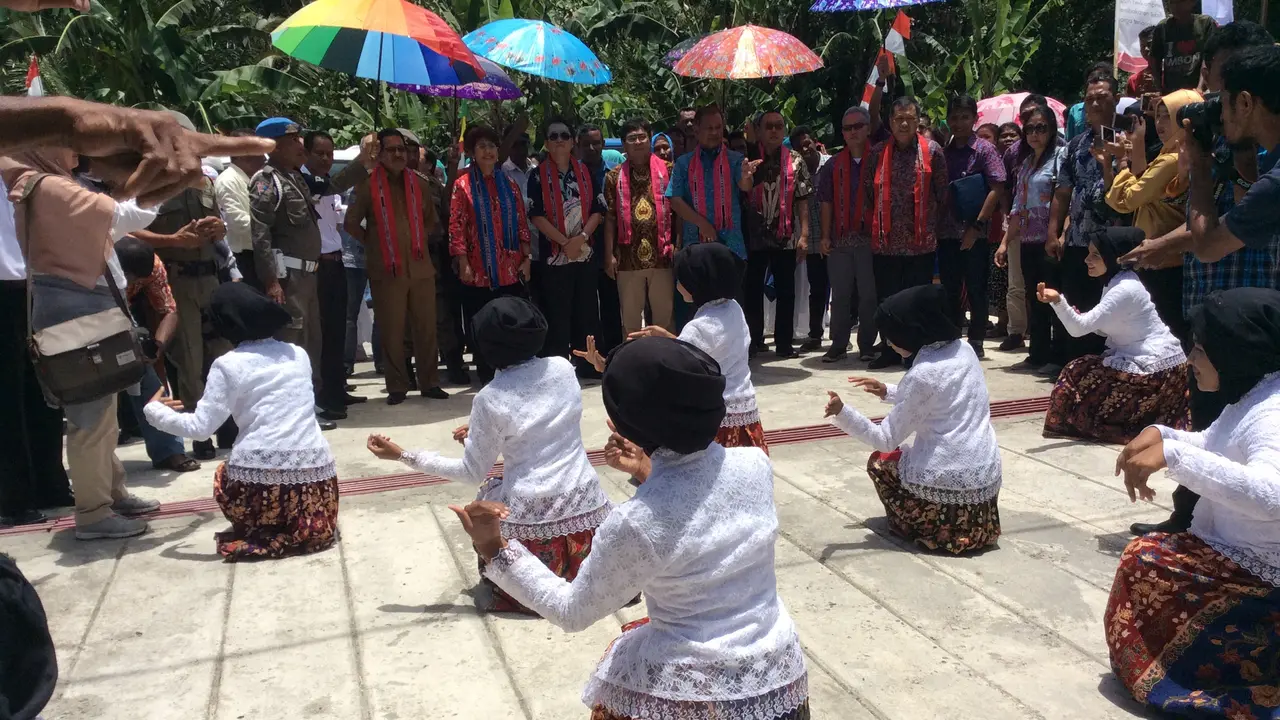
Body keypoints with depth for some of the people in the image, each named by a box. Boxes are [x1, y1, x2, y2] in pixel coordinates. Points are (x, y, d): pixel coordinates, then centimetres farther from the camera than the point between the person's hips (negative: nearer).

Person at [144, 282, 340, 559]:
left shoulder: (228, 364, 1)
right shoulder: (298, 354, 14)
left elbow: (200, 427, 0)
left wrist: (154, 409, 16)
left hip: (259, 473, -3)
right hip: (315, 469, 4)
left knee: (223, 476, 32)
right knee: (318, 531, 34)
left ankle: (259, 539, 12)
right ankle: (303, 530, 3)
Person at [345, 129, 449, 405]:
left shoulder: (420, 183, 9)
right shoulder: (367, 185, -2)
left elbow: (431, 219, 23)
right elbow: (352, 224, 4)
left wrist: (418, 239, 13)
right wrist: (373, 244, 3)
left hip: (421, 267, 3)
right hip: (386, 271, -3)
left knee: (426, 328, 6)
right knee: (391, 332, 2)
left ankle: (430, 382, 17)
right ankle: (397, 386, 12)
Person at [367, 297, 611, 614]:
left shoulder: (490, 399, -12)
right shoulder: (563, 368, -1)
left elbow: (473, 472, -3)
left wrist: (403, 455, 1)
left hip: (529, 517, -2)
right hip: (585, 505, 2)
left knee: (487, 492, 29)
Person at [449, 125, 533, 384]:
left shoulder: (508, 184, 12)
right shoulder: (463, 185, 1)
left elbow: (522, 223, 12)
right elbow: (456, 227, -4)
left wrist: (526, 258, 4)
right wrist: (463, 264, -11)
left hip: (512, 270, 3)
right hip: (478, 271, -3)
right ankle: (486, 379, 13)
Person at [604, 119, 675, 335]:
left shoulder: (667, 170, 4)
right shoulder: (614, 176, 6)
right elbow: (610, 217, 5)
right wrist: (609, 255, -1)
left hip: (661, 254, -1)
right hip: (628, 257, 1)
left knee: (665, 313, 6)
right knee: (630, 316, 10)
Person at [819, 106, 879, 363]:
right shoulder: (835, 165, 12)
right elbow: (826, 203, 10)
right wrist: (825, 236, 4)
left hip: (869, 237, -3)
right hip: (840, 239, 3)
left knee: (869, 294, 2)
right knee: (840, 294, 7)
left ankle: (867, 346, 10)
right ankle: (838, 345, 13)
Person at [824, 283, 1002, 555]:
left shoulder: (922, 374, -18)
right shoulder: (964, 349, 3)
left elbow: (886, 439, -14)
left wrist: (841, 412, -20)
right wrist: (888, 392, 18)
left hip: (948, 482, -7)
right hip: (987, 476, 7)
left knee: (879, 460, 20)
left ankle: (932, 527, 10)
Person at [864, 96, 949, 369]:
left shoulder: (932, 151, 1)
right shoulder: (877, 153, 6)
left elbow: (942, 193, 4)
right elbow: (867, 192, 11)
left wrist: (931, 222, 4)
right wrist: (875, 224, 8)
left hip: (921, 241, -2)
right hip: (885, 242, 2)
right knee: (887, 299, 8)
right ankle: (890, 351, 19)